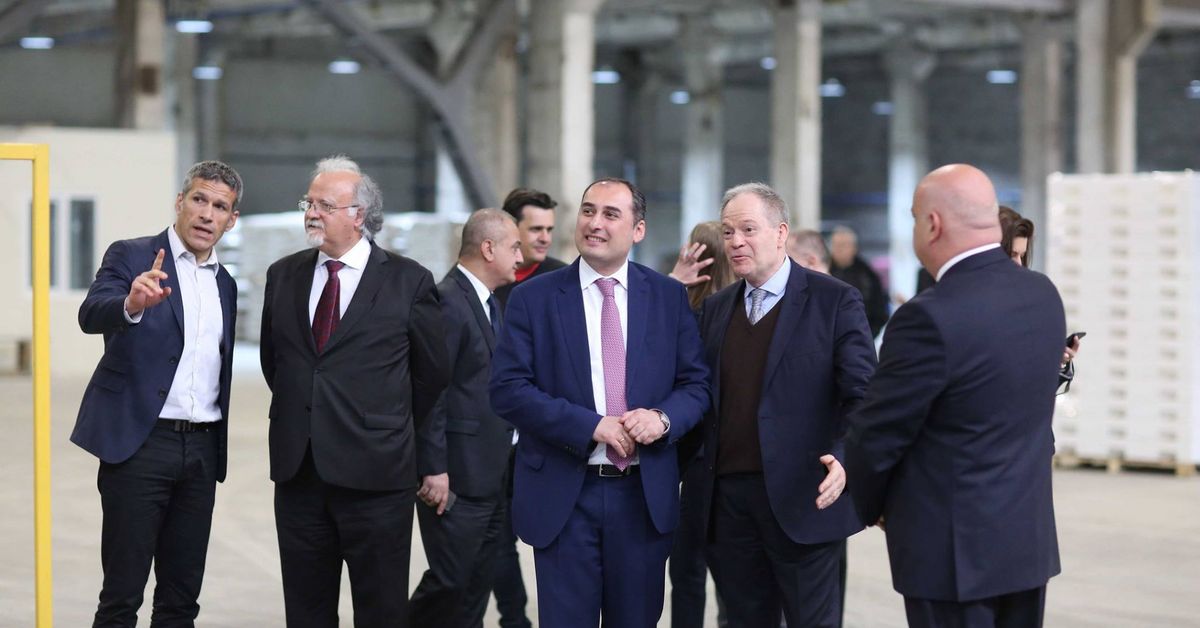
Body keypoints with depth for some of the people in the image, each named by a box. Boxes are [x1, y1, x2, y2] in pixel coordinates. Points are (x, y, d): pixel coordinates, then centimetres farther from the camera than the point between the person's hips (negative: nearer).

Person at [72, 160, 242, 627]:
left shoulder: (226, 284, 15)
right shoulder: (131, 258, -2)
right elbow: (91, 315, -22)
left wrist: (218, 450, 11)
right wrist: (132, 303, -43)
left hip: (201, 448, 6)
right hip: (139, 442, -6)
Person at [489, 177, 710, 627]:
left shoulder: (669, 297, 6)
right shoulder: (532, 298, -1)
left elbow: (696, 383, 7)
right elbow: (507, 389, -8)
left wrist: (663, 418, -16)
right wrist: (591, 425, -17)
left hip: (645, 494, 2)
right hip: (564, 497, -2)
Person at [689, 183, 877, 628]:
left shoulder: (835, 302, -4)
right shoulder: (716, 308, 14)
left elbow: (863, 397, -8)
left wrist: (845, 459, -24)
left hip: (802, 499, -5)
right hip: (728, 498, 5)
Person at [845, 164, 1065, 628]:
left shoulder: (930, 318, -21)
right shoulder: (1043, 295, 3)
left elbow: (877, 433, -13)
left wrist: (869, 506, 6)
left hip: (954, 548, -7)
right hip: (1031, 536, 7)